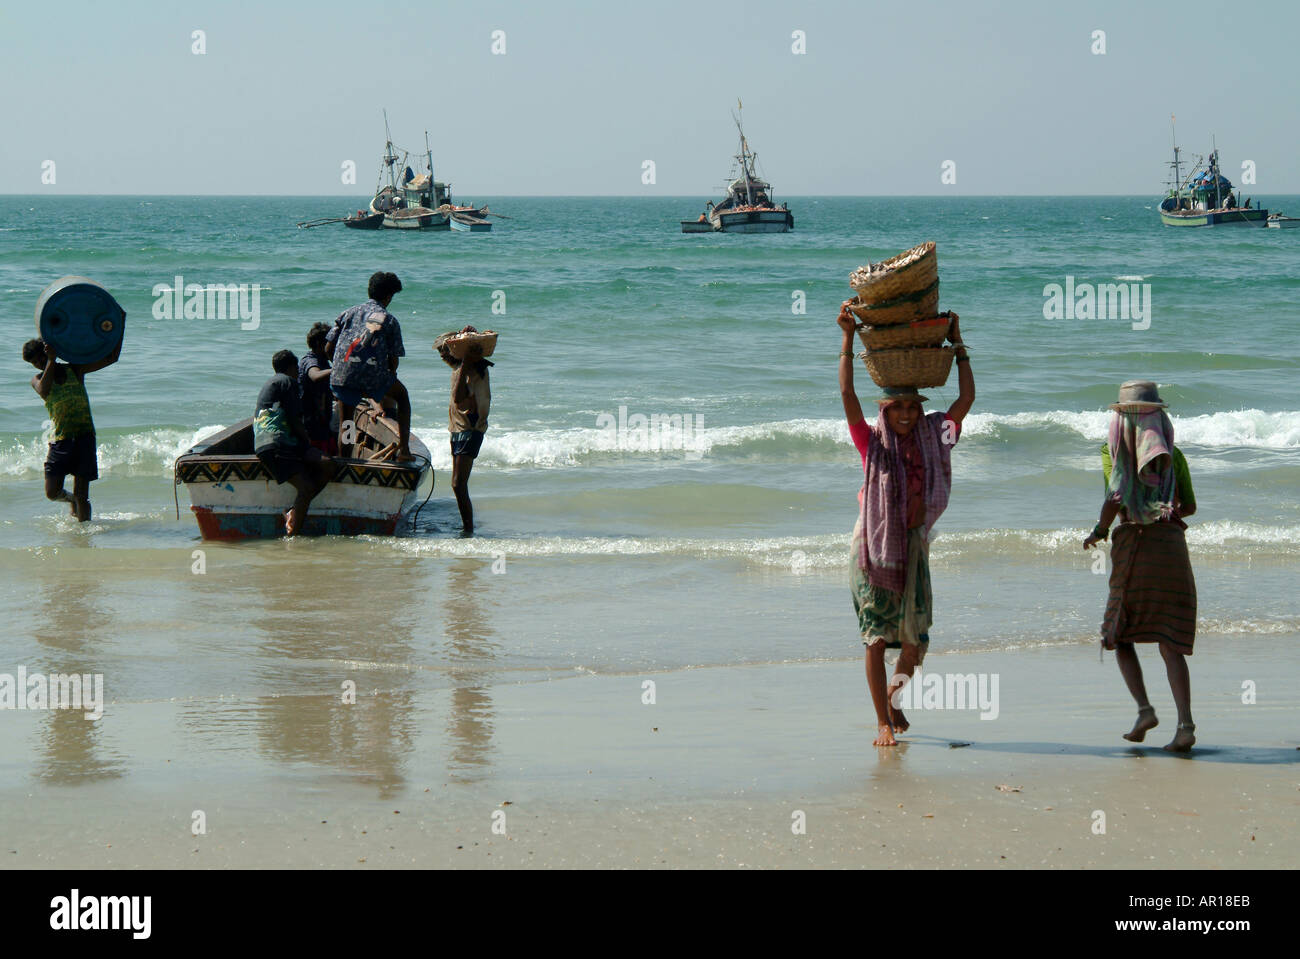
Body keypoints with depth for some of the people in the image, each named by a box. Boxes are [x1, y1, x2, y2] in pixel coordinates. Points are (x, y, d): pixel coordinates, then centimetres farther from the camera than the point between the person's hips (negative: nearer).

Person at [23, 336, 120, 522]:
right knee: (52, 493, -4)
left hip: (84, 435, 0)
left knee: (81, 494, -4)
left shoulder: (75, 369, 10)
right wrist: (51, 361, -21)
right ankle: (71, 499, 27)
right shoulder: (38, 380, 7)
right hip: (60, 439, 0)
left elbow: (111, 358, 9)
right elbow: (44, 391, -18)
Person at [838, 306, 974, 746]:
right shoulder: (873, 444, -4)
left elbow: (966, 398, 3)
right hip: (874, 544, -3)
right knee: (876, 637, -3)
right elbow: (847, 395, -14)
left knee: (915, 638, 3)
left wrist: (957, 344, 4)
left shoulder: (931, 439, 5)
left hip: (913, 544, 3)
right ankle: (883, 722, 3)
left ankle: (894, 695, 32)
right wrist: (848, 339, -15)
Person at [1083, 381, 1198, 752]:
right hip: (1172, 544, 2)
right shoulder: (1172, 454, 8)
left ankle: (1144, 707, -6)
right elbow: (1190, 505, 12)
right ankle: (1185, 722, -14)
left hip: (1132, 544, -2)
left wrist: (1100, 530, 2)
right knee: (1170, 644, 2)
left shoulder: (1114, 451, -1)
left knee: (1120, 635, 14)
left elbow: (1115, 497, -14)